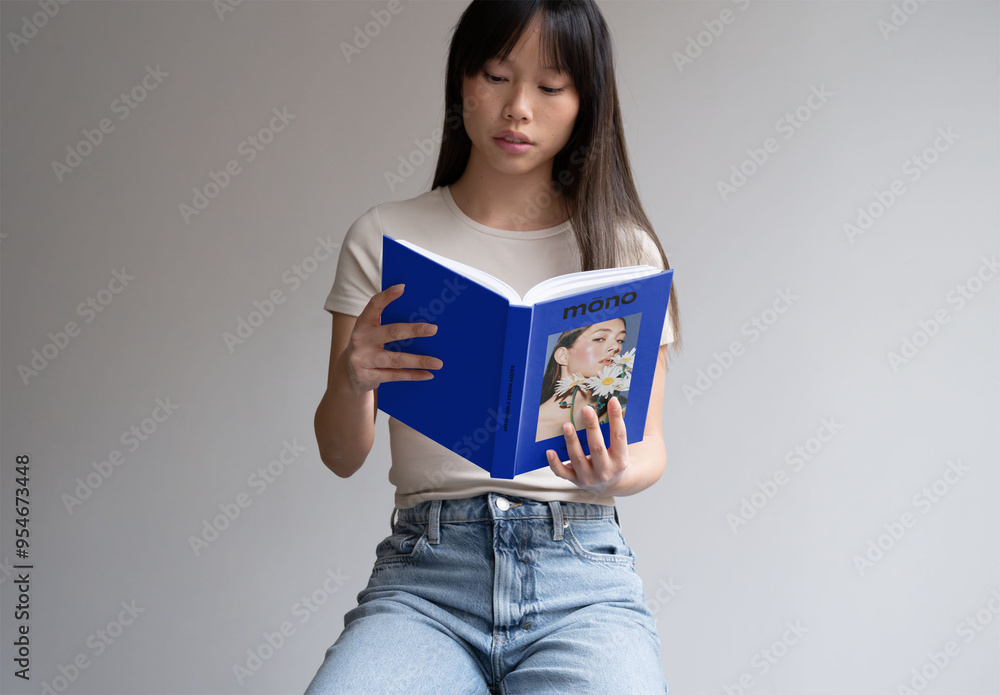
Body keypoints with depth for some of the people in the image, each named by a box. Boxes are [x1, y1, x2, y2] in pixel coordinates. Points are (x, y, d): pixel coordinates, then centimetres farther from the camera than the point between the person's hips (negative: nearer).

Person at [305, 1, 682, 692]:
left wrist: (613, 474, -14)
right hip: (425, 570, 0)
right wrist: (353, 378, -16)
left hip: (582, 572, 1)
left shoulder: (622, 246, 8)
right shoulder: (385, 238, 8)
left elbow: (650, 448, 10)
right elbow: (342, 457, 6)